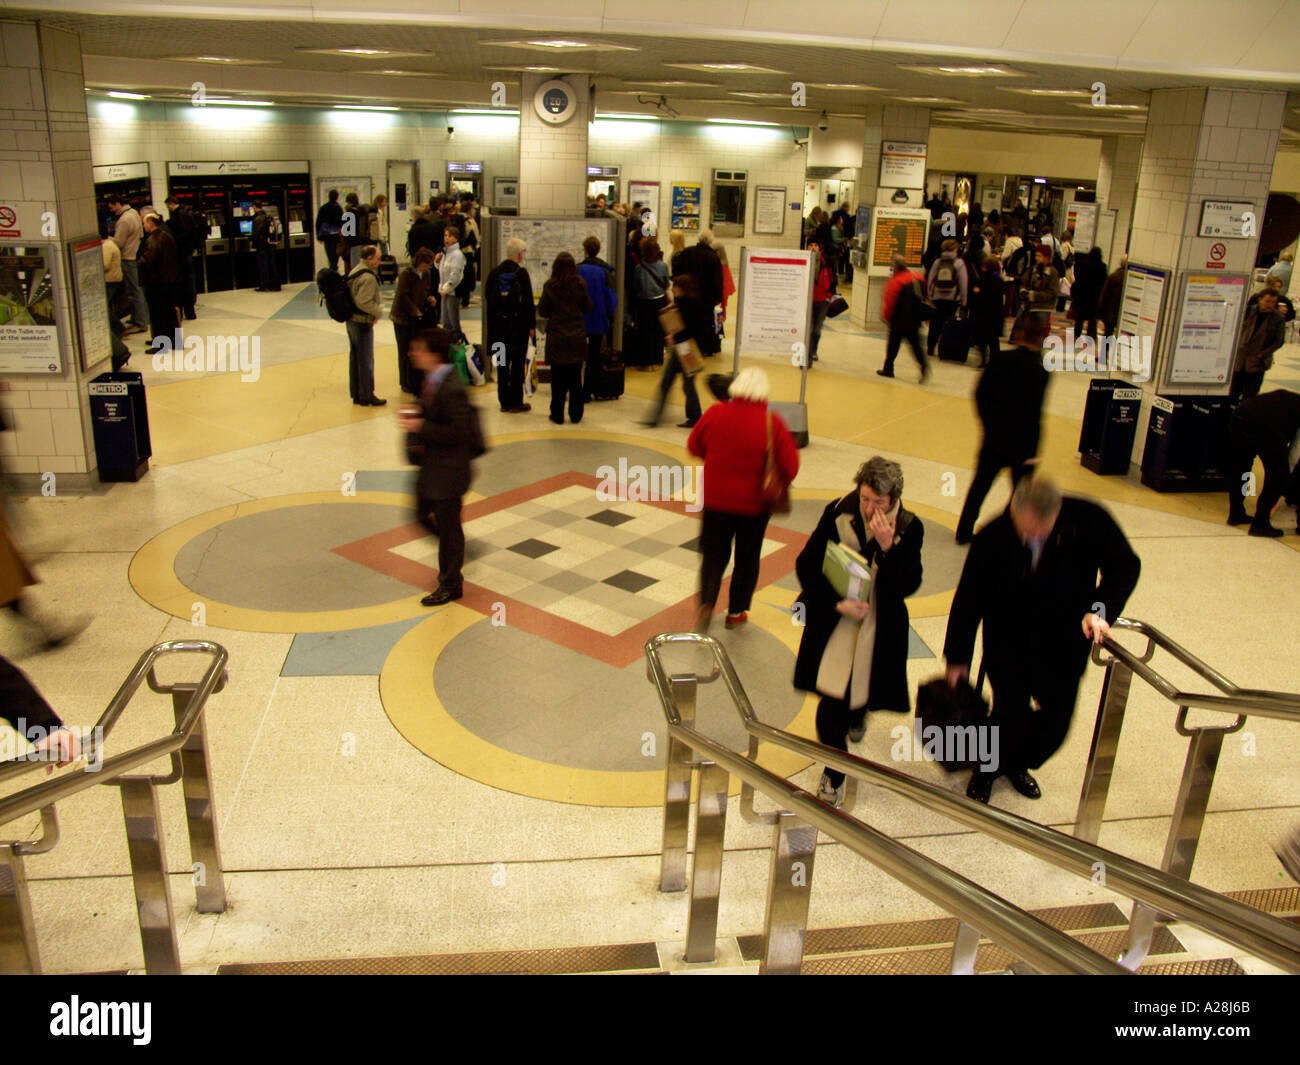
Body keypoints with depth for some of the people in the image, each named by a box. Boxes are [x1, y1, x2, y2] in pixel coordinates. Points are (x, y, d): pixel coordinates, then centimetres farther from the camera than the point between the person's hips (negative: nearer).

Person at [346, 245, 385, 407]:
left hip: (351, 320, 10)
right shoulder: (368, 277, -20)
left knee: (355, 358, 14)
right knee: (366, 361, -2)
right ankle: (366, 396, 4)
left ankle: (356, 394, 22)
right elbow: (363, 302, -25)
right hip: (362, 322, -10)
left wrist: (376, 310, 7)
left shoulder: (356, 271, 11)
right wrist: (378, 311, -11)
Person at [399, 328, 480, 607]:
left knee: (447, 526, 5)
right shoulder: (430, 380, 3)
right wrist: (414, 415, -1)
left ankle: (451, 584, 21)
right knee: (423, 514, 20)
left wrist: (421, 427, -26)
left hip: (448, 470, -9)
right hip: (430, 464, 9)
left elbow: (459, 431, -28)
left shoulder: (452, 388, -26)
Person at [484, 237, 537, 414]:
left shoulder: (494, 274, 2)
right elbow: (528, 302, -11)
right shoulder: (521, 273, -10)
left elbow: (488, 300, 7)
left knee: (502, 364, 10)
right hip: (519, 326, -4)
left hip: (499, 325, 4)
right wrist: (531, 325, -4)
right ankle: (516, 402, 6)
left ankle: (504, 401, 14)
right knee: (518, 363, 4)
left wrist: (491, 326, 14)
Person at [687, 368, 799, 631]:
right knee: (747, 559, 17)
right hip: (754, 503, -1)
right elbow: (790, 466, -11)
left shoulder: (715, 414, -9)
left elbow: (694, 446, 5)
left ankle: (706, 603, -7)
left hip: (716, 500, 1)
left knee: (713, 555, 15)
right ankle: (735, 613, 27)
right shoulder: (771, 424, -15)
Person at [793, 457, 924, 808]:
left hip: (878, 626, 1)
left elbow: (909, 585, -16)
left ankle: (857, 713, 57)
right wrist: (838, 603, -16)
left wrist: (887, 546, -29)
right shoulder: (838, 514, -12)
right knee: (831, 702, -7)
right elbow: (806, 564, -7)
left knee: (863, 689, 16)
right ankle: (834, 774, 14)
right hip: (833, 621, -1)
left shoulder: (909, 528, -10)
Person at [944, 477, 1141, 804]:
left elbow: (1125, 566, -6)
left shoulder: (1089, 520, -20)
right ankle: (987, 770, 28)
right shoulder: (992, 539, -20)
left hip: (1065, 644, 2)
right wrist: (958, 658, 0)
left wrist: (1101, 609, -24)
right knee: (1011, 717, -6)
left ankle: (1019, 764, 42)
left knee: (1056, 721, 9)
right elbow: (968, 601, -8)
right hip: (1007, 644, -2)